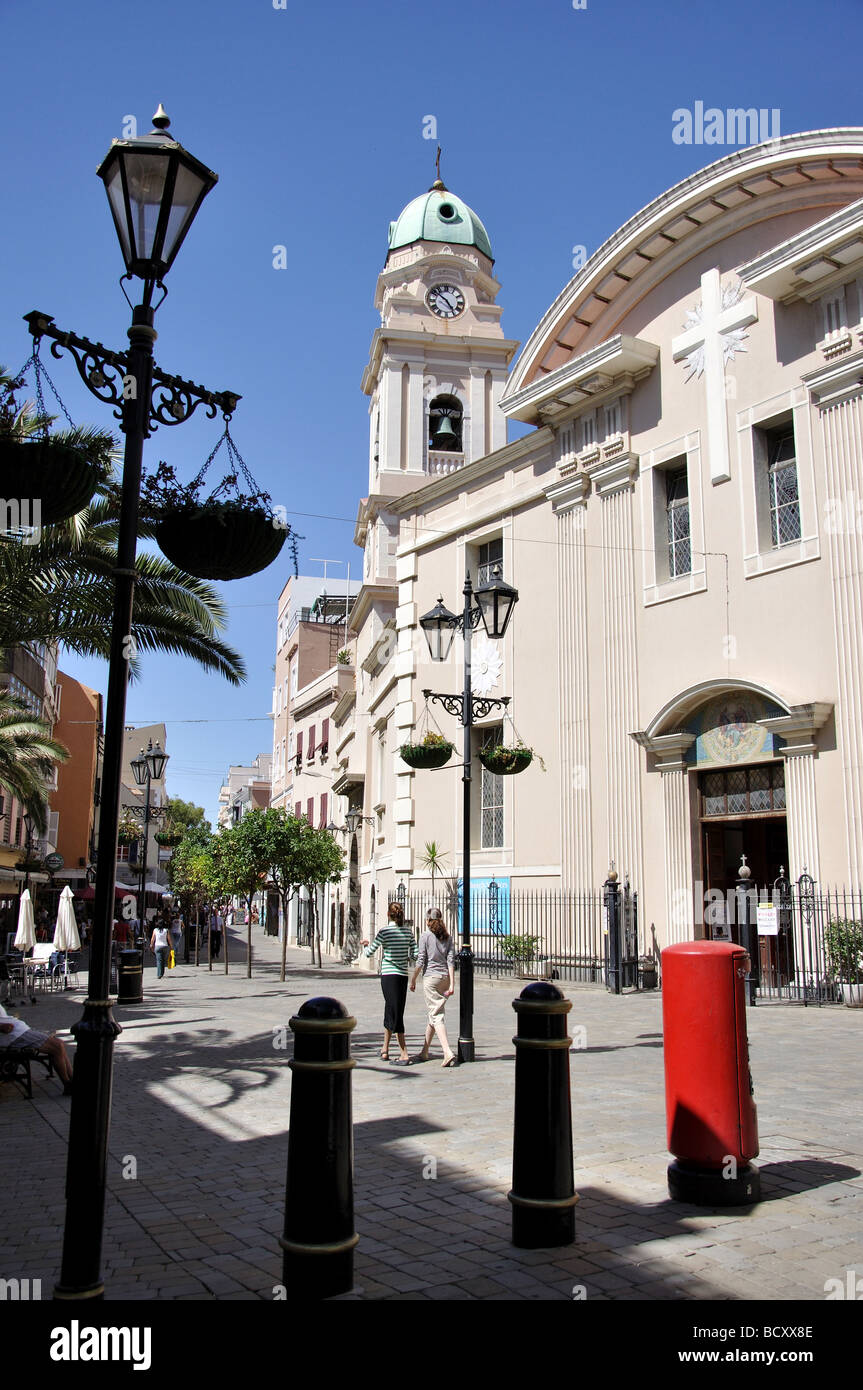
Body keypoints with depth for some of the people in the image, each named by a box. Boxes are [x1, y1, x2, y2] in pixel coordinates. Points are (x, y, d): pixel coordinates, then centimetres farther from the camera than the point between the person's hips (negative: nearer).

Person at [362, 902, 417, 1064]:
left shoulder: (384, 931, -9)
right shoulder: (408, 932, 4)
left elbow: (369, 953, -4)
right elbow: (415, 955, 1)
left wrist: (366, 944, 17)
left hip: (388, 973, -5)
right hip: (403, 975, 5)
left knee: (396, 1015, -4)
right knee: (390, 1012, 16)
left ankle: (404, 1054, -8)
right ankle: (385, 1050, 25)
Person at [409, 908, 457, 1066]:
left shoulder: (425, 935, -4)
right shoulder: (447, 936, 8)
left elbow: (421, 961, -7)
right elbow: (451, 961, 2)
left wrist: (413, 980, 3)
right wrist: (452, 984, 0)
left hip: (431, 976, -5)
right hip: (445, 977, 5)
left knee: (436, 1015, -7)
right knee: (433, 1013, 16)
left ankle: (448, 1052, -21)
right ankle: (424, 1052, 24)